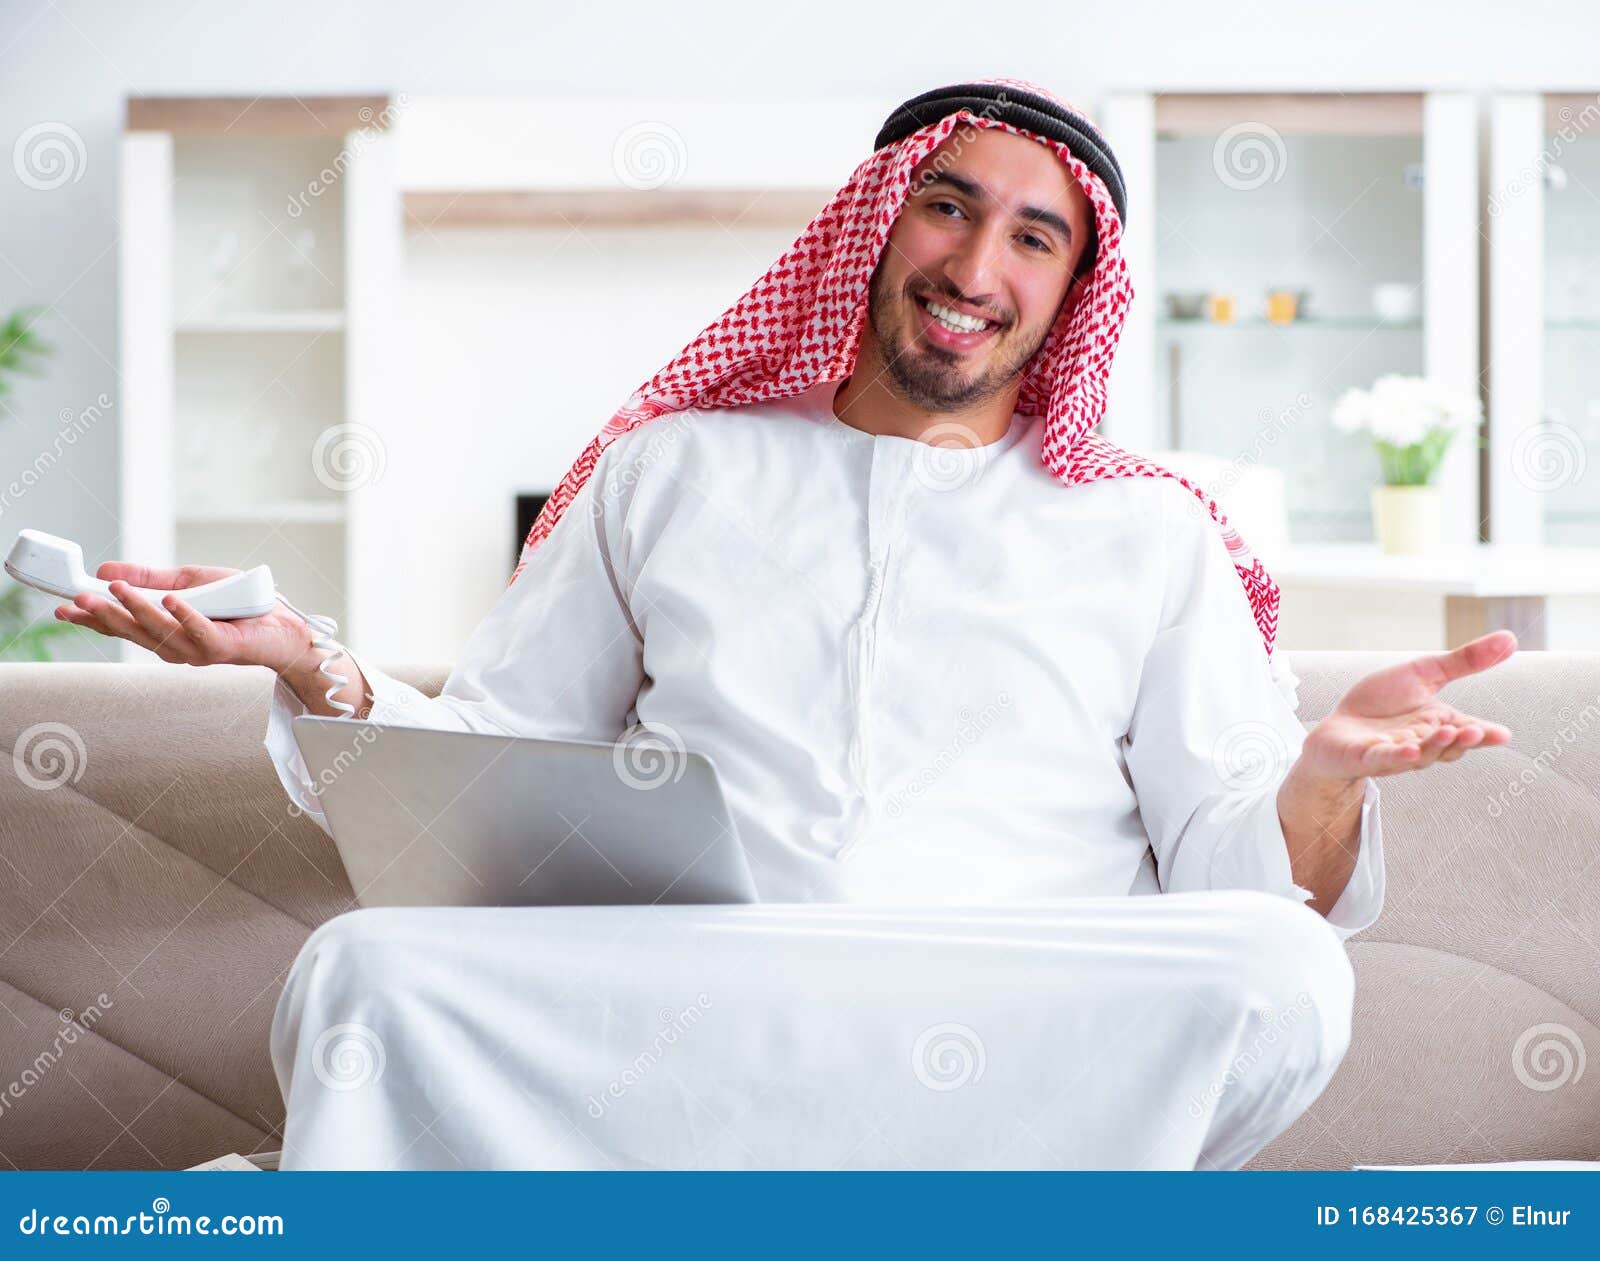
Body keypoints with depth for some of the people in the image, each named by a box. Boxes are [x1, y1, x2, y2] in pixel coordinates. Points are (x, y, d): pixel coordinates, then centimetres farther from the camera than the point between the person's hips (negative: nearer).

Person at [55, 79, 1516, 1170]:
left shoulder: (1152, 539, 20)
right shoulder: (673, 472, 23)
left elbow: (1241, 868, 9)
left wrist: (1328, 772, -13)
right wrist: (317, 673, 3)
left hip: (1028, 1054, 1)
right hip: (665, 1024, 0)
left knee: (1280, 975, -34)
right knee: (371, 973, -30)